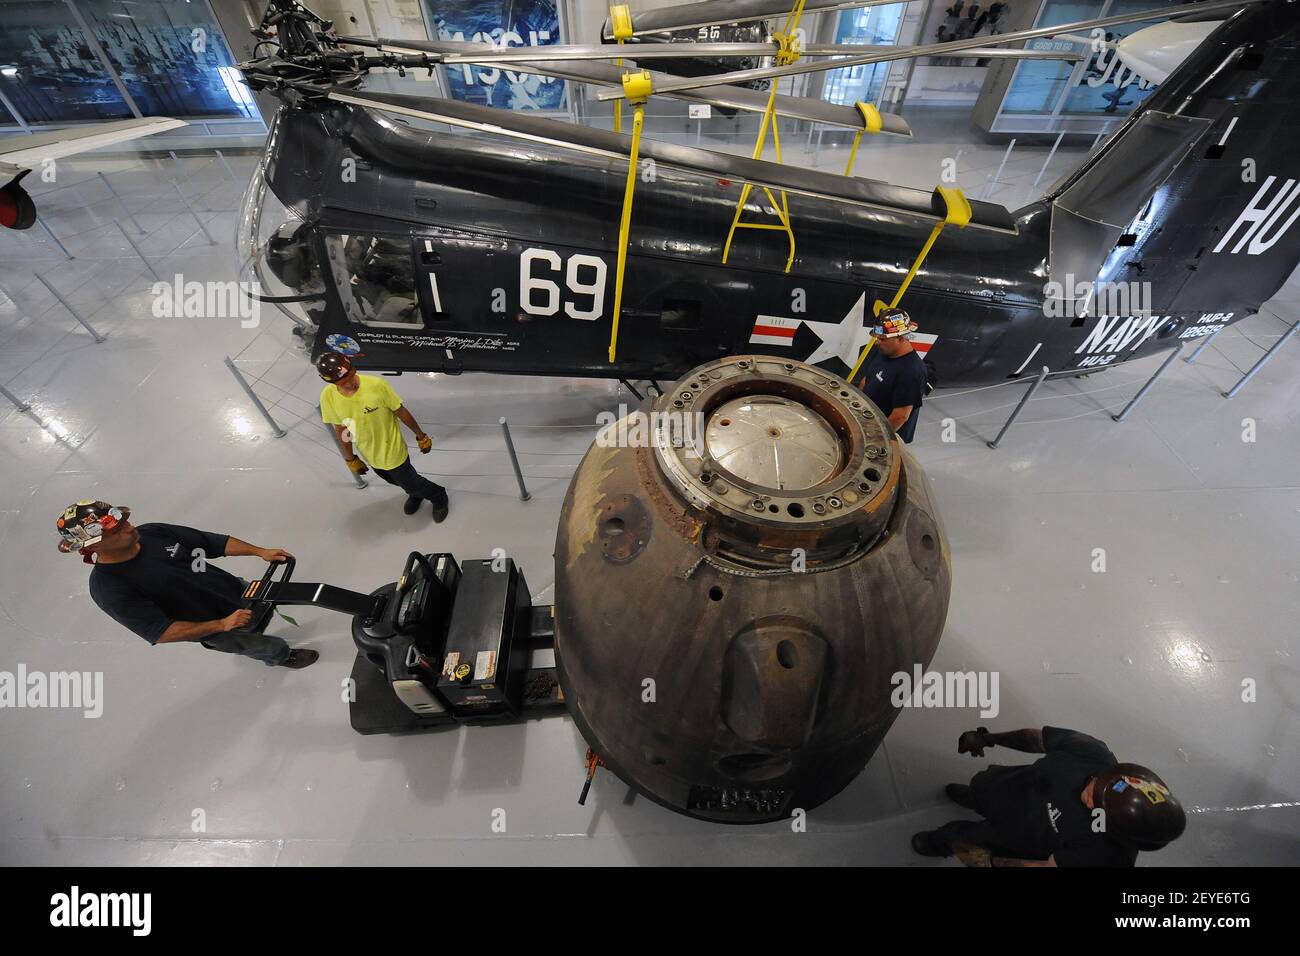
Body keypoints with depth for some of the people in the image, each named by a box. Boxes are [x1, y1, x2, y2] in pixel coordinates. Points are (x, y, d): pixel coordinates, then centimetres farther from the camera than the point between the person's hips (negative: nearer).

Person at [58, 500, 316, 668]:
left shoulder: (152, 532, -16)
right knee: (268, 647, 17)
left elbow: (213, 542, -8)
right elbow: (162, 633, -27)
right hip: (214, 628, -4)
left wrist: (260, 552, -19)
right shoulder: (109, 589, -29)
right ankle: (281, 657, 51)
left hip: (234, 588, 5)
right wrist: (221, 625, -33)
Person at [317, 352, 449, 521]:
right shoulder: (328, 397, -18)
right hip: (370, 457, 4)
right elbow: (341, 428, -3)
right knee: (394, 480, 28)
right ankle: (415, 493, 60)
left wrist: (421, 436, -5)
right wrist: (350, 459, 8)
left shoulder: (376, 384, -29)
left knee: (409, 483, 14)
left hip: (393, 451, -4)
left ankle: (439, 497, 44)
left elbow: (401, 412, -16)